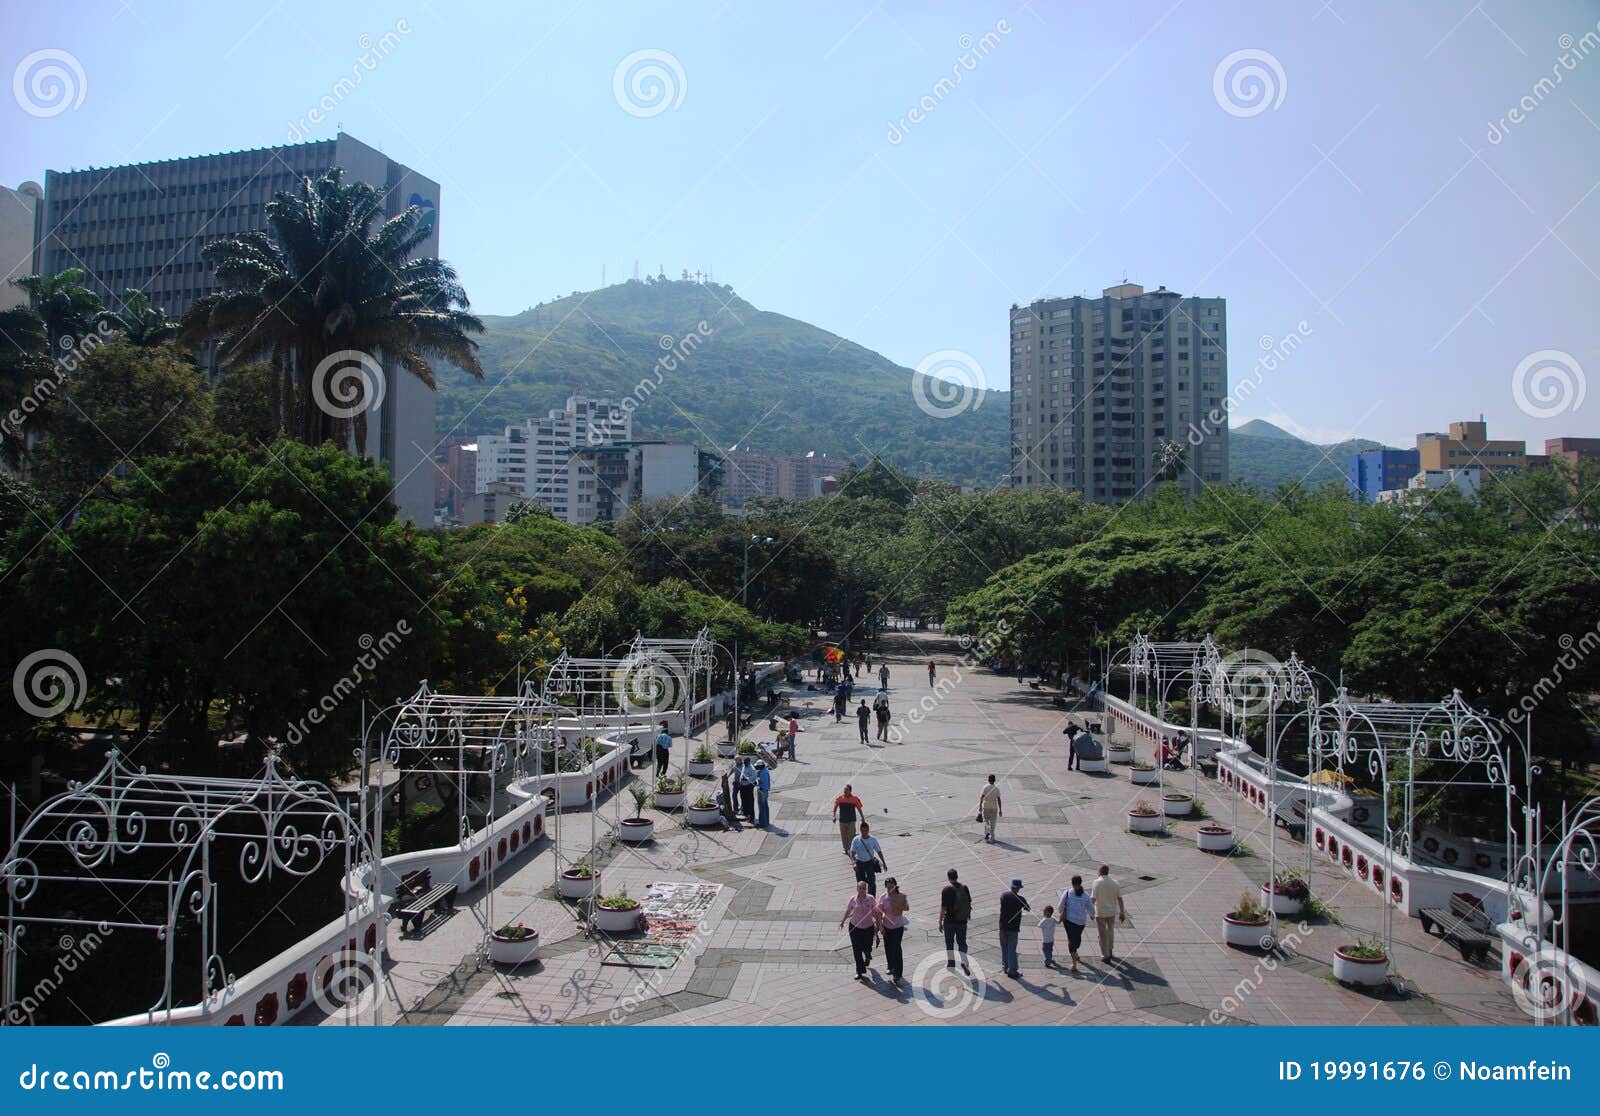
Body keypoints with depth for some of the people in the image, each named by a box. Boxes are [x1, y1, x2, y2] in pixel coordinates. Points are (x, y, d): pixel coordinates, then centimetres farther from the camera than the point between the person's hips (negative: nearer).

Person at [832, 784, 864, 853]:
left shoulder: (855, 799, -3)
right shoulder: (839, 798, -2)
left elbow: (859, 809, 4)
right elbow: (835, 807, -2)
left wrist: (862, 818, 3)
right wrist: (834, 816, -15)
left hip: (851, 820, -1)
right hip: (842, 820, 1)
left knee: (851, 835, -6)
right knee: (844, 835, 8)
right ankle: (846, 849, 23)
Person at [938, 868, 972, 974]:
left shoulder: (946, 889, -15)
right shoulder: (964, 888, -2)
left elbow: (943, 907, -14)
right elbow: (969, 903, 7)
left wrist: (940, 922, -6)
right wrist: (968, 916, 22)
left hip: (950, 921, -3)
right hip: (962, 920, 3)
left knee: (949, 943, 14)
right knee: (962, 942, 14)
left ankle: (951, 964, 23)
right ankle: (964, 961, -6)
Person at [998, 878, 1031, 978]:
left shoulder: (1003, 895, -3)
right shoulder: (1020, 899, -11)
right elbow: (1028, 909, 7)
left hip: (1003, 926, 4)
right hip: (1013, 928, -3)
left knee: (1004, 948, 16)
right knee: (1012, 949, 0)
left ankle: (1005, 967, 25)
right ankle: (1012, 970, 1)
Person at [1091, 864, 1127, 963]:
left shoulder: (1097, 883, -17)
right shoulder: (1115, 883, -6)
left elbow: (1093, 898, -16)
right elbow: (1120, 899, -3)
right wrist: (1122, 913, 6)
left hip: (1100, 912, -4)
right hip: (1112, 912, 4)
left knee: (1103, 934, 7)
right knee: (1110, 932, 24)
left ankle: (1106, 955, 12)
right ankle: (1110, 951, 37)